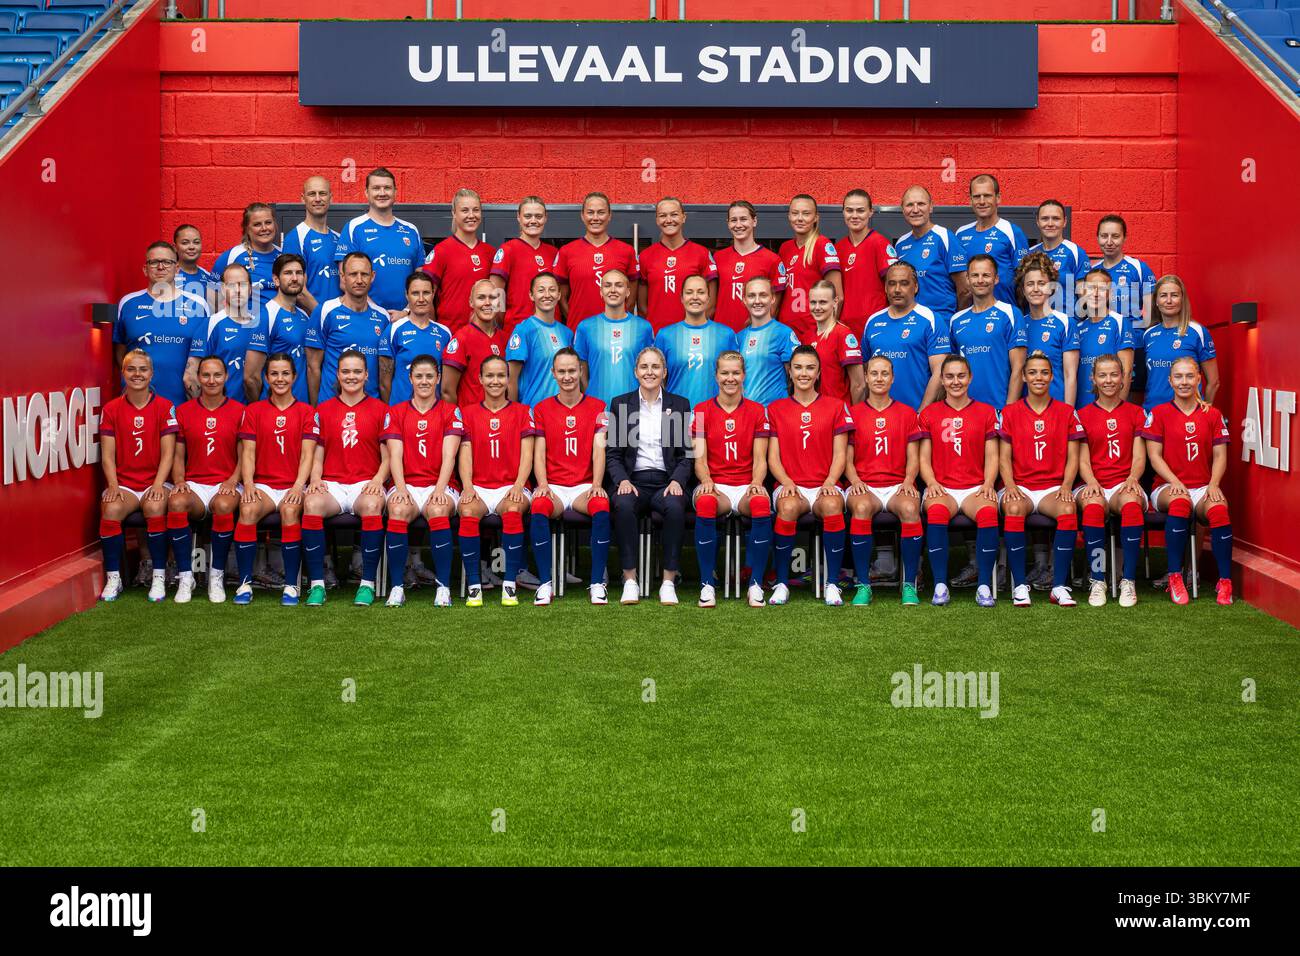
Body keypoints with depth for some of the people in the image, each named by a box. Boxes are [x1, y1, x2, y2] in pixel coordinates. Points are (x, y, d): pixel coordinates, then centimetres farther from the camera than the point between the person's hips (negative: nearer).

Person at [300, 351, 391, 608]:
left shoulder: (380, 409, 12)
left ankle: (368, 584, -30)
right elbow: (317, 455, 14)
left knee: (372, 505, -38)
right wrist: (315, 479, -7)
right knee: (311, 504, -34)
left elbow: (387, 456, 8)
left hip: (366, 483, -1)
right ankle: (317, 584, -29)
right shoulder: (323, 410, 16)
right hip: (331, 484, 1)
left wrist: (378, 479, -11)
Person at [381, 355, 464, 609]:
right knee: (398, 510, -33)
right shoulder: (396, 413, 13)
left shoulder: (450, 412, 10)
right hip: (407, 485, 1)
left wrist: (439, 489, -17)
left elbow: (449, 456, -2)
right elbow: (395, 456, 2)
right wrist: (401, 489, -16)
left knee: (437, 510, -35)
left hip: (440, 485, -1)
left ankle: (443, 586, -31)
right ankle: (397, 587, -28)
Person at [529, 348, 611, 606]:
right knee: (539, 507, -35)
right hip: (553, 486, 0)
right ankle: (545, 583, -28)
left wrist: (596, 484, -17)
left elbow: (599, 450, 0)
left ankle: (597, 583, -28)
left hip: (585, 486, 0)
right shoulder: (542, 408, 11)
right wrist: (542, 484, -13)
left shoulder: (597, 407, 10)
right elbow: (539, 453, 5)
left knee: (601, 506, -35)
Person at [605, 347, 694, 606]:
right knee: (623, 505, -35)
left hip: (666, 480, 0)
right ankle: (630, 580, -27)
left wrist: (677, 481, -10)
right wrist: (622, 480, -10)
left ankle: (669, 582, -26)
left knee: (674, 506, -35)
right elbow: (612, 453, 8)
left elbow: (685, 454, 9)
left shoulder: (679, 405, 12)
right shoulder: (620, 403, 12)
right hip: (632, 480, 0)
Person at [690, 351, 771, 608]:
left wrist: (756, 483, -16)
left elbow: (759, 459, 5)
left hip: (746, 486, 0)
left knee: (761, 503, -37)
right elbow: (699, 458, 3)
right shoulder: (702, 411, 10)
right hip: (715, 485, 0)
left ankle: (756, 584, -27)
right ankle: (707, 584, -29)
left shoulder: (757, 411, 11)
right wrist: (706, 480, -18)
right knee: (705, 503, -38)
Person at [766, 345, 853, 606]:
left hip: (825, 486, 0)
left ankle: (832, 584, -27)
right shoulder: (776, 409, 13)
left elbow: (840, 454, 7)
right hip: (791, 486, 0)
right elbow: (773, 457, 8)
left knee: (832, 505, -36)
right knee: (788, 506, -36)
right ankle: (781, 583, -23)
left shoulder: (835, 407, 12)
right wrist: (786, 481, -11)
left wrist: (830, 482, -12)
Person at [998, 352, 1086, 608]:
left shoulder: (1066, 412, 11)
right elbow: (1004, 457, 5)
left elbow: (1072, 457, 8)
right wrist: (1010, 485, -12)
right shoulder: (1010, 412, 10)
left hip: (1053, 487, 1)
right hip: (1020, 486, 0)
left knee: (1068, 510, -34)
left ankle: (1059, 586, -28)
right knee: (1013, 508, -36)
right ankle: (1019, 585, -30)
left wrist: (1066, 486, -10)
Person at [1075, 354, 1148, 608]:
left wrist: (1132, 478, -14)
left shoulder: (1135, 413, 16)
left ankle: (1129, 580, -33)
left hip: (1124, 484, 0)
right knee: (1093, 506, -38)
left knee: (1131, 504, -37)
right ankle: (1098, 581, -33)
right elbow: (1083, 459, 6)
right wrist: (1091, 482, -15)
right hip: (1093, 484, 0)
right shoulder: (1083, 415, 14)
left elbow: (1139, 457, 8)